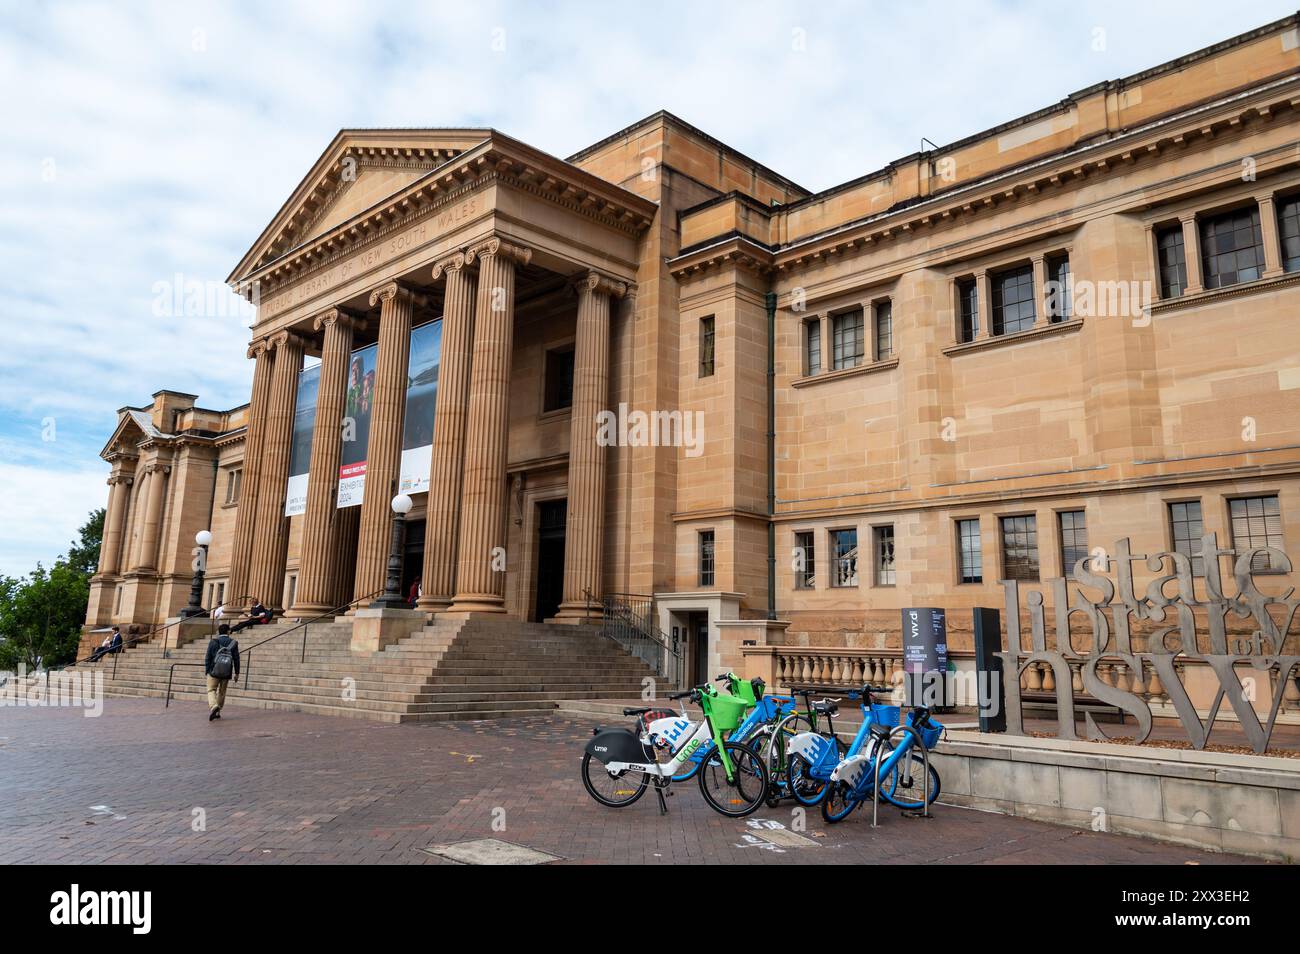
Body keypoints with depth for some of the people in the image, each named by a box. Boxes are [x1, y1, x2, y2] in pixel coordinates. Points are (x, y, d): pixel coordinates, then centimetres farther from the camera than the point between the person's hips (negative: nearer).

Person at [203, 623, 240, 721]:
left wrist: (206, 670, 7)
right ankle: (217, 712, 19)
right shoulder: (233, 643, 2)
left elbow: (208, 657, -2)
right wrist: (236, 672, 8)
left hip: (214, 671, -2)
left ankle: (213, 706, -23)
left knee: (211, 690, 3)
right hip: (227, 673, 2)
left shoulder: (214, 642, -2)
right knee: (222, 692, 14)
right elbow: (236, 658, 2)